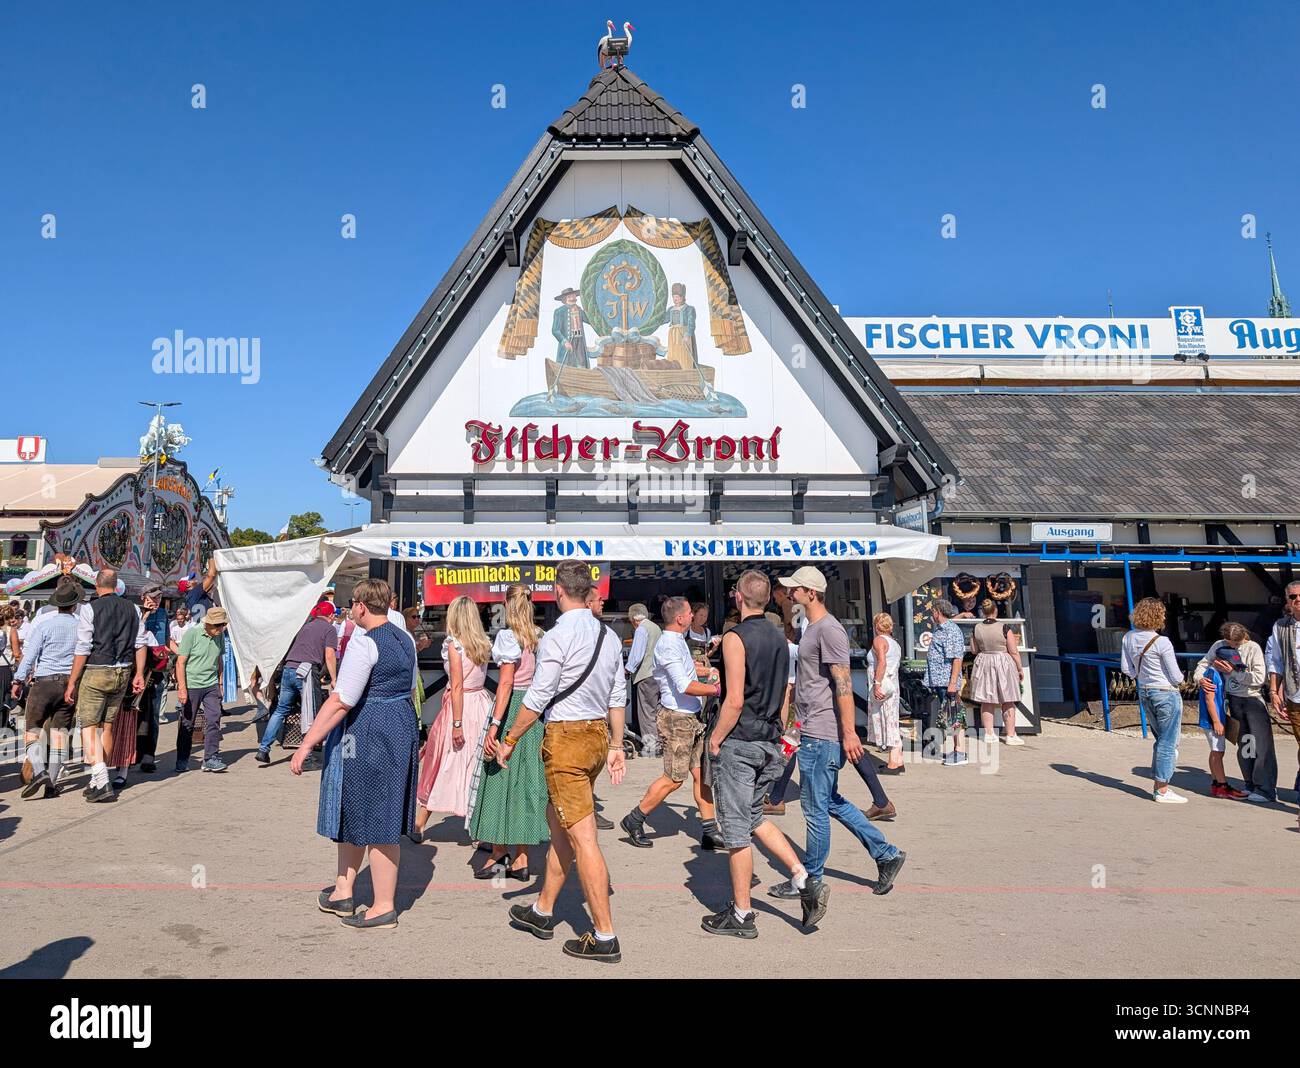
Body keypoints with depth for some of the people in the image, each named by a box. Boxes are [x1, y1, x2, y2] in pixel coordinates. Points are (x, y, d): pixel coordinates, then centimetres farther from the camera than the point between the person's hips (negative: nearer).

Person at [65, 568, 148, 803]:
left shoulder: (89, 609, -8)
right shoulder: (132, 608, 6)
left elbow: (82, 650, -11)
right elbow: (141, 643, 5)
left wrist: (72, 683, -6)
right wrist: (139, 674, 10)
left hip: (95, 672, -5)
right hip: (123, 673, 5)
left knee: (88, 726, -2)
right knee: (107, 726, 14)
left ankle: (101, 783, -13)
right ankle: (98, 781, 21)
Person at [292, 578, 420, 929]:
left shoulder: (364, 642, -19)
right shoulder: (404, 640, 9)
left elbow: (341, 702, -23)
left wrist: (307, 744, -19)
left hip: (367, 734, -9)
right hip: (402, 728, 9)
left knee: (375, 822, 2)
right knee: (354, 812, 21)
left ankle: (383, 908, 14)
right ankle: (342, 893, 33)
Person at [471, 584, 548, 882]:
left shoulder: (508, 636, -10)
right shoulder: (539, 636, 8)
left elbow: (506, 683, -16)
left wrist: (494, 725, -18)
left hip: (512, 708, -6)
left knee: (500, 777, 4)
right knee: (525, 779, 10)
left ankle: (499, 855, 12)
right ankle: (520, 860, 15)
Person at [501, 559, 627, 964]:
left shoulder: (556, 637, -16)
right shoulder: (609, 636, 6)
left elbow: (537, 699, -14)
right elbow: (618, 697, 9)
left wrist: (509, 741, -3)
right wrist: (616, 746, 15)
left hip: (566, 737, -8)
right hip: (598, 734, 8)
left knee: (582, 837, -2)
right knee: (558, 824, 21)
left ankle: (604, 938, 5)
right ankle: (542, 912, 36)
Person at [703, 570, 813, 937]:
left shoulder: (735, 637, -14)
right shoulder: (780, 638, 9)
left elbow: (735, 701, -20)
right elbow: (782, 697, 14)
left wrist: (715, 741, -10)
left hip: (739, 742, -8)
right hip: (770, 742, 8)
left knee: (736, 828, 3)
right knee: (754, 818, 22)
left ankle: (742, 915, 13)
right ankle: (803, 880, 12)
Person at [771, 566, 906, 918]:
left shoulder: (828, 629, -16)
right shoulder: (813, 628, 16)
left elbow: (843, 683, -21)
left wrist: (849, 733, -23)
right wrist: (802, 724, 26)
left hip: (822, 735, -10)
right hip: (813, 731, 10)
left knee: (815, 807, 1)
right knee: (830, 802, 17)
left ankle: (812, 881, 14)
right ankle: (886, 854, 25)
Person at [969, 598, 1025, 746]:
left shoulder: (976, 628, -3)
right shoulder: (1005, 627, -13)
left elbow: (974, 650, 6)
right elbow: (1014, 651, -9)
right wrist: (1020, 668, 2)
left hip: (983, 663, 3)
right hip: (1003, 664, -3)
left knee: (987, 702, 9)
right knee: (1008, 702, 6)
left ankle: (989, 733, 13)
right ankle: (1011, 735, 10)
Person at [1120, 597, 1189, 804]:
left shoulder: (1128, 638, -1)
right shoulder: (1162, 642, -20)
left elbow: (1126, 668, 6)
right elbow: (1177, 678, -14)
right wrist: (1179, 680, 7)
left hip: (1145, 693, 7)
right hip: (1166, 694, -7)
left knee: (1162, 739, 20)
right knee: (1168, 742, 3)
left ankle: (1160, 785, 26)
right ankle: (1162, 791, 10)